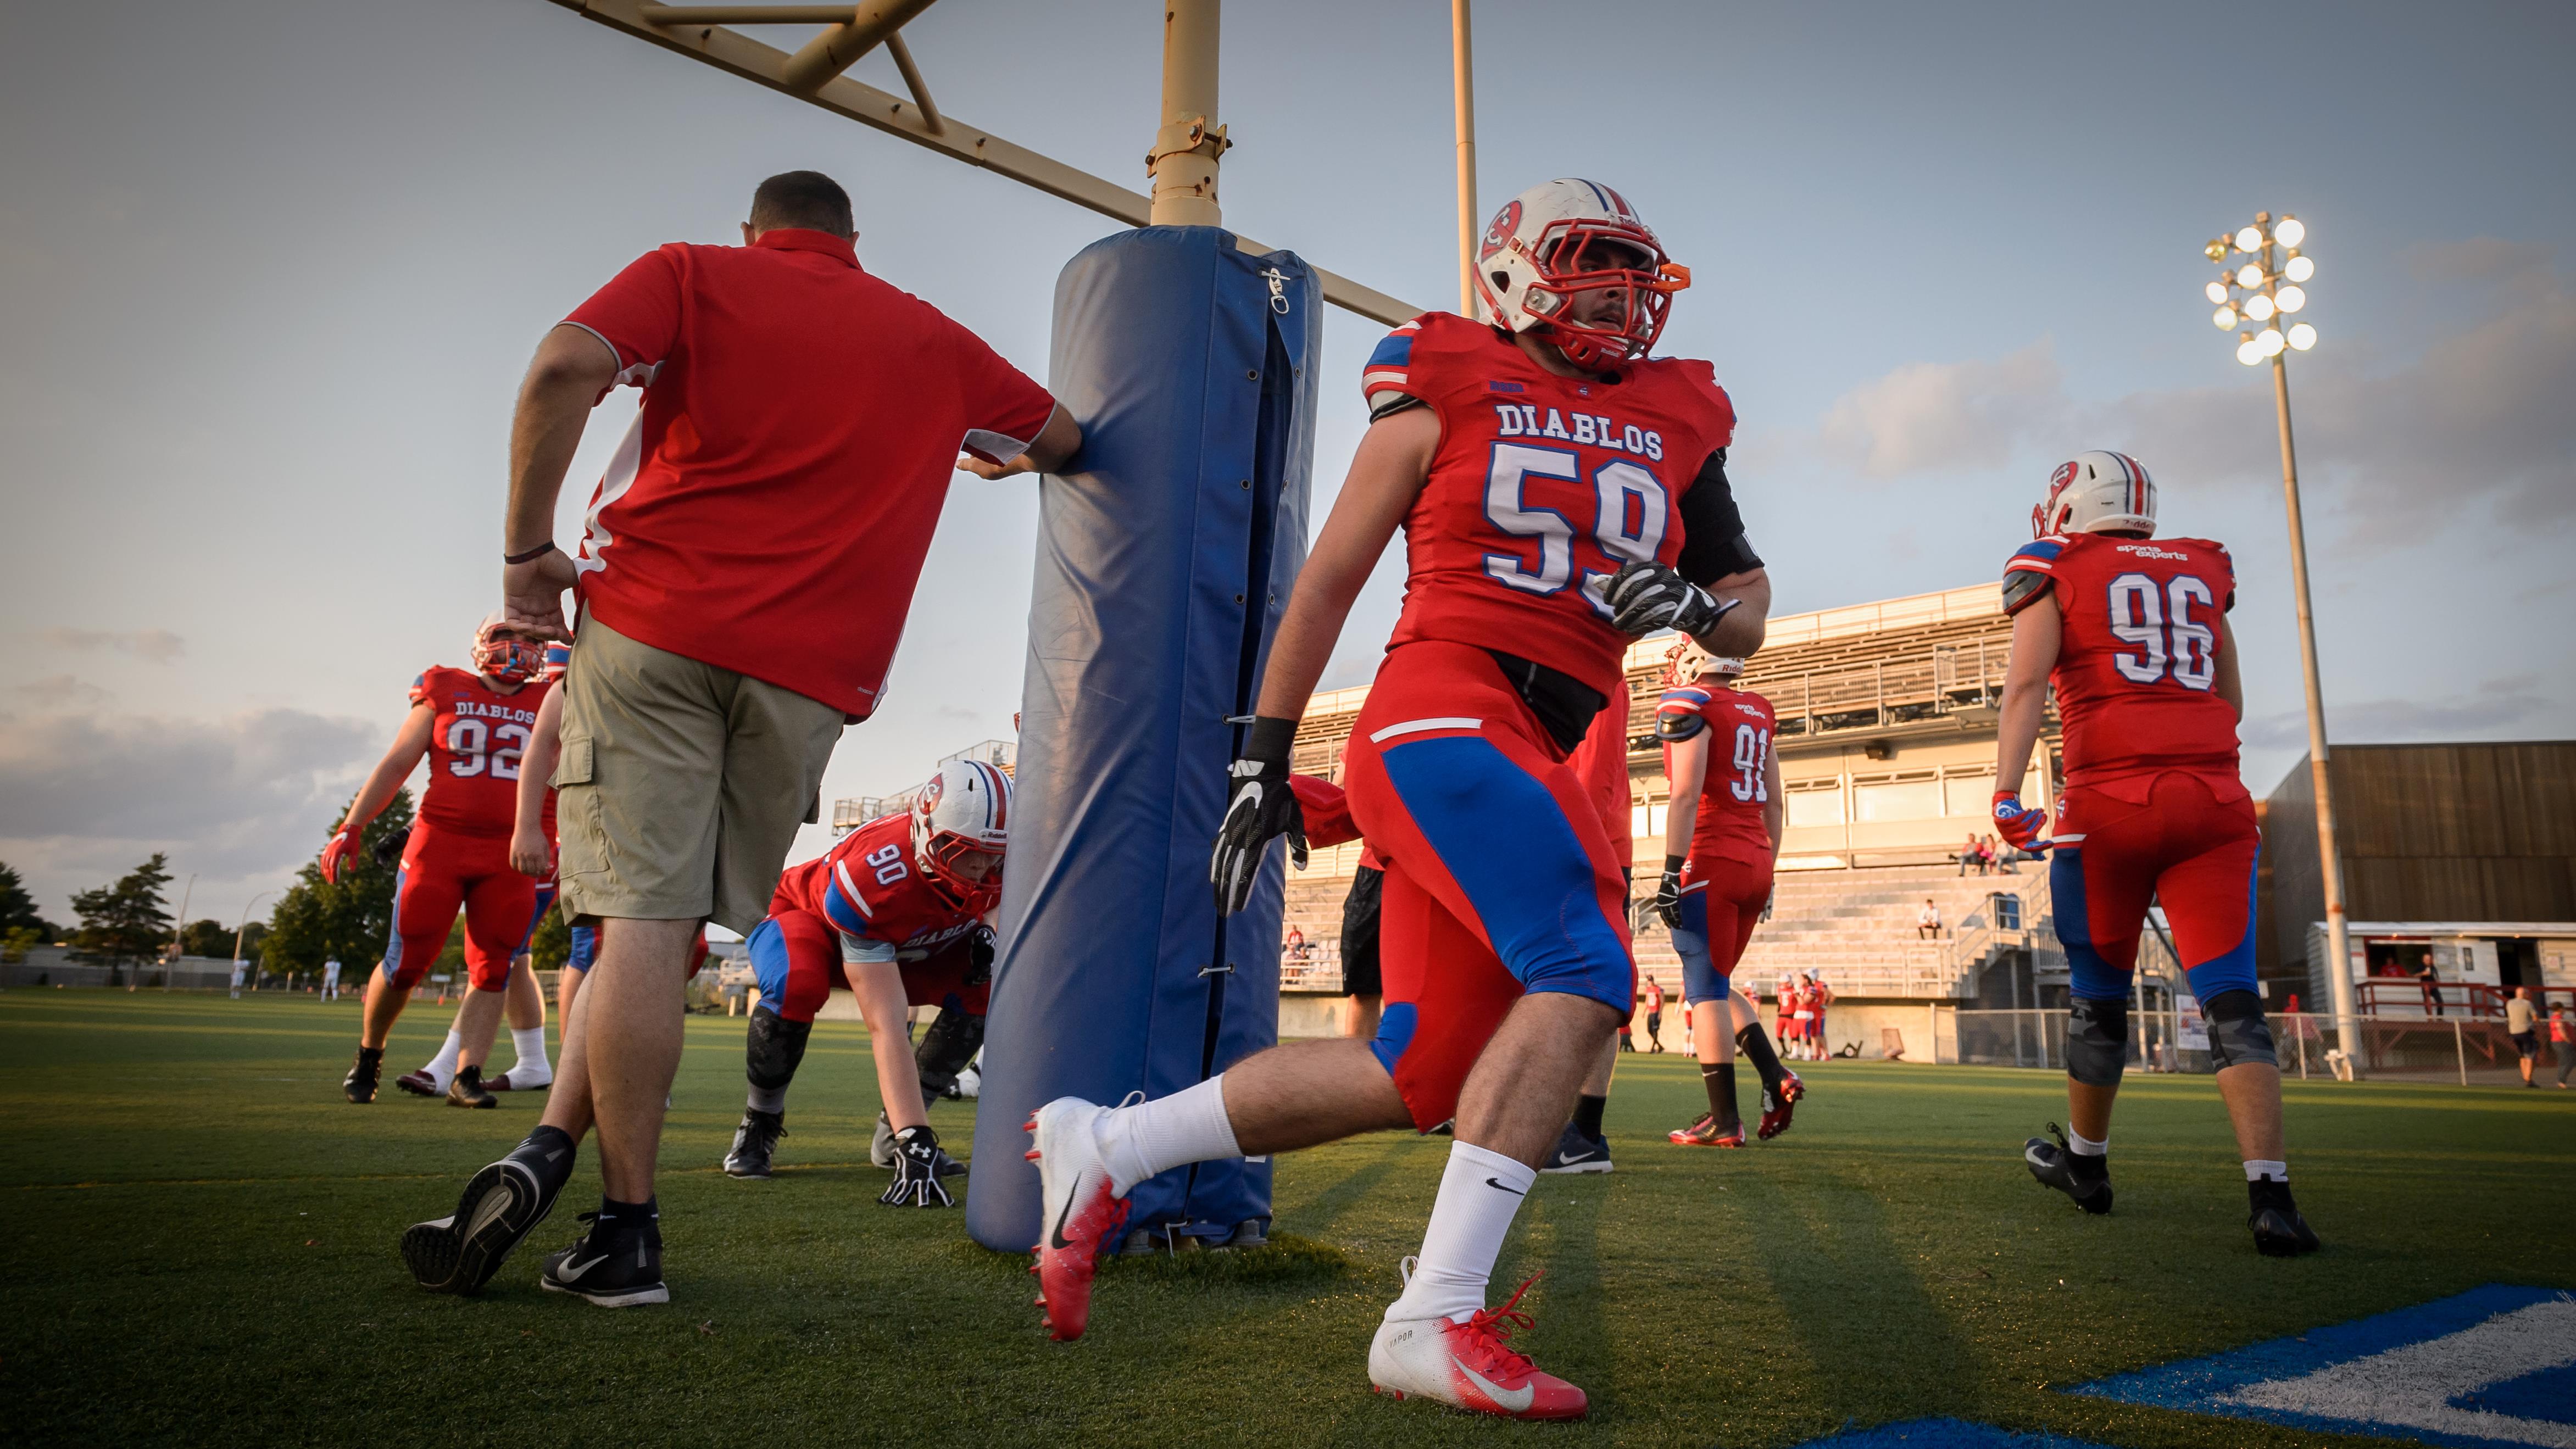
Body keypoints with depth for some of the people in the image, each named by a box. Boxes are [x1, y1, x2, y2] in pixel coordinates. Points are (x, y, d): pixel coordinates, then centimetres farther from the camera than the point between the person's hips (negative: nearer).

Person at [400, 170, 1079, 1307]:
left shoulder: (693, 275, 11)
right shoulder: (931, 341, 20)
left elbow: (565, 369, -8)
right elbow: (1065, 440, 33)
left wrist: (528, 549, -1)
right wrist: (1000, 456, 55)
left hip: (652, 619, -1)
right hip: (806, 666, 2)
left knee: (645, 918, -5)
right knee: (659, 922, 8)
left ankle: (628, 1230, -7)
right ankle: (552, 1152, -1)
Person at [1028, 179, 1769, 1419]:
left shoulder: (1676, 427, 19)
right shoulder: (1447, 395, 5)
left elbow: (1748, 622, 23)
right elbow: (1328, 580, 6)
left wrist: (1693, 602, -2)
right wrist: (1262, 757, 3)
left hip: (1539, 755, 7)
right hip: (1443, 707, -6)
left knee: (1422, 1076, 4)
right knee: (1582, 975, -24)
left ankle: (1104, 1149, 19)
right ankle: (1437, 1318, -16)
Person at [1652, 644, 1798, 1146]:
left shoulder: (1690, 707, -8)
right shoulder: (1759, 713, 15)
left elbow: (1686, 795, -16)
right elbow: (1773, 804, 17)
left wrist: (1672, 871, -16)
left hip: (1710, 861, -7)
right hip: (1755, 862, 8)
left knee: (1705, 990, -3)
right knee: (1713, 985, 19)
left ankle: (1725, 1120, -2)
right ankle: (1776, 1077, 6)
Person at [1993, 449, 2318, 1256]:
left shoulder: (2055, 571, 7)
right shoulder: (2203, 572, 19)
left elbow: (2027, 684, -7)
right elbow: (2230, 705, 24)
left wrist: (2006, 792, -14)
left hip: (2112, 803, -3)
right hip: (2215, 800, 3)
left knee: (2098, 995, 11)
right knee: (2232, 1000, 1)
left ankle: (2086, 1165, 27)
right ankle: (2270, 1196, -9)